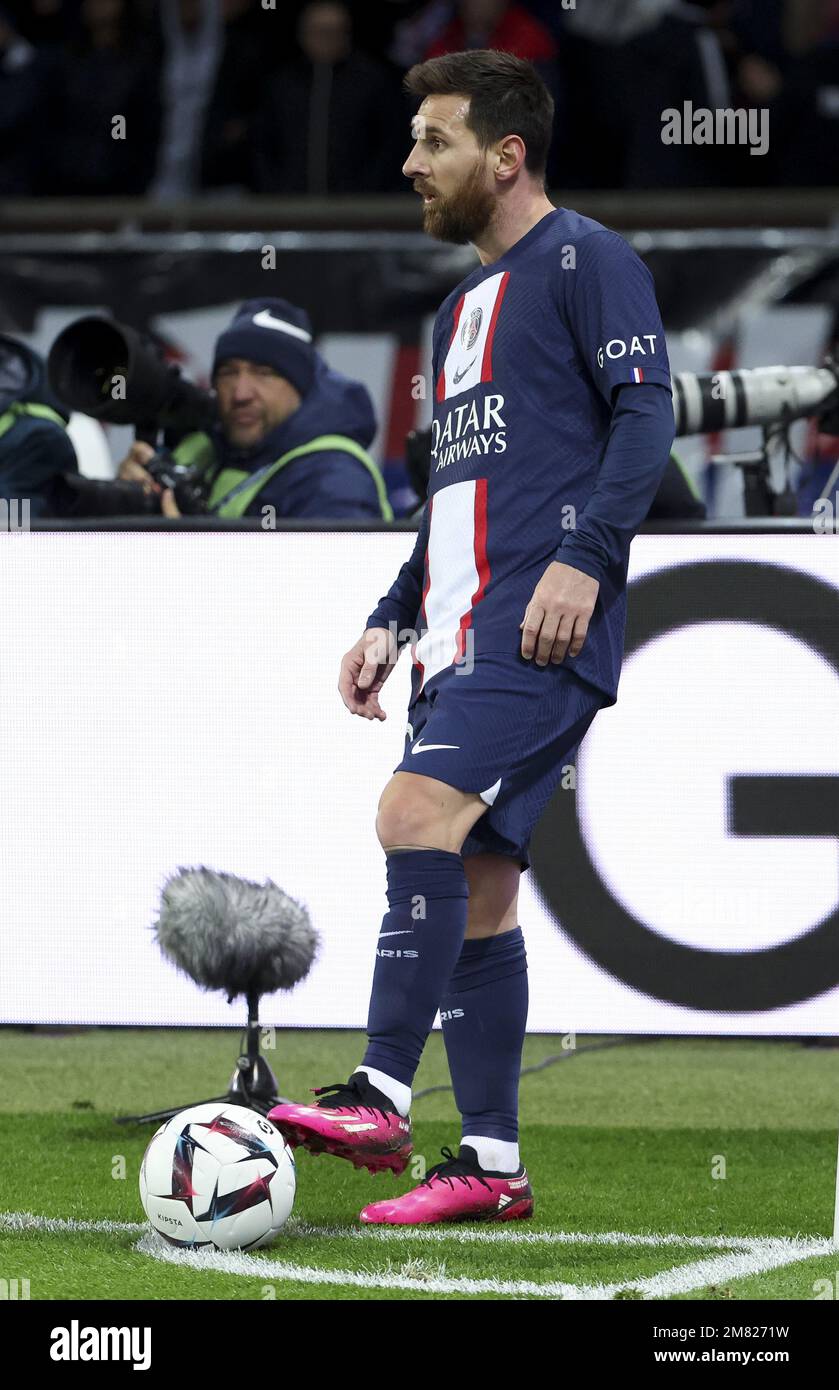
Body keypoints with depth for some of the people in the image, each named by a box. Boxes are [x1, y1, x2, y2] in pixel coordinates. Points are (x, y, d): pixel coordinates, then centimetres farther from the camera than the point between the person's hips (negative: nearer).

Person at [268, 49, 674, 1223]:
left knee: (417, 816, -23)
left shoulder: (585, 262, -3)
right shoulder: (463, 309, 25)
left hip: (542, 630, -9)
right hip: (463, 637, 9)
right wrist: (391, 623, 21)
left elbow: (645, 413, -13)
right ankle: (491, 1164, 6)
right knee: (477, 887, 5)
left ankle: (380, 1100, -27)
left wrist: (585, 557, -23)